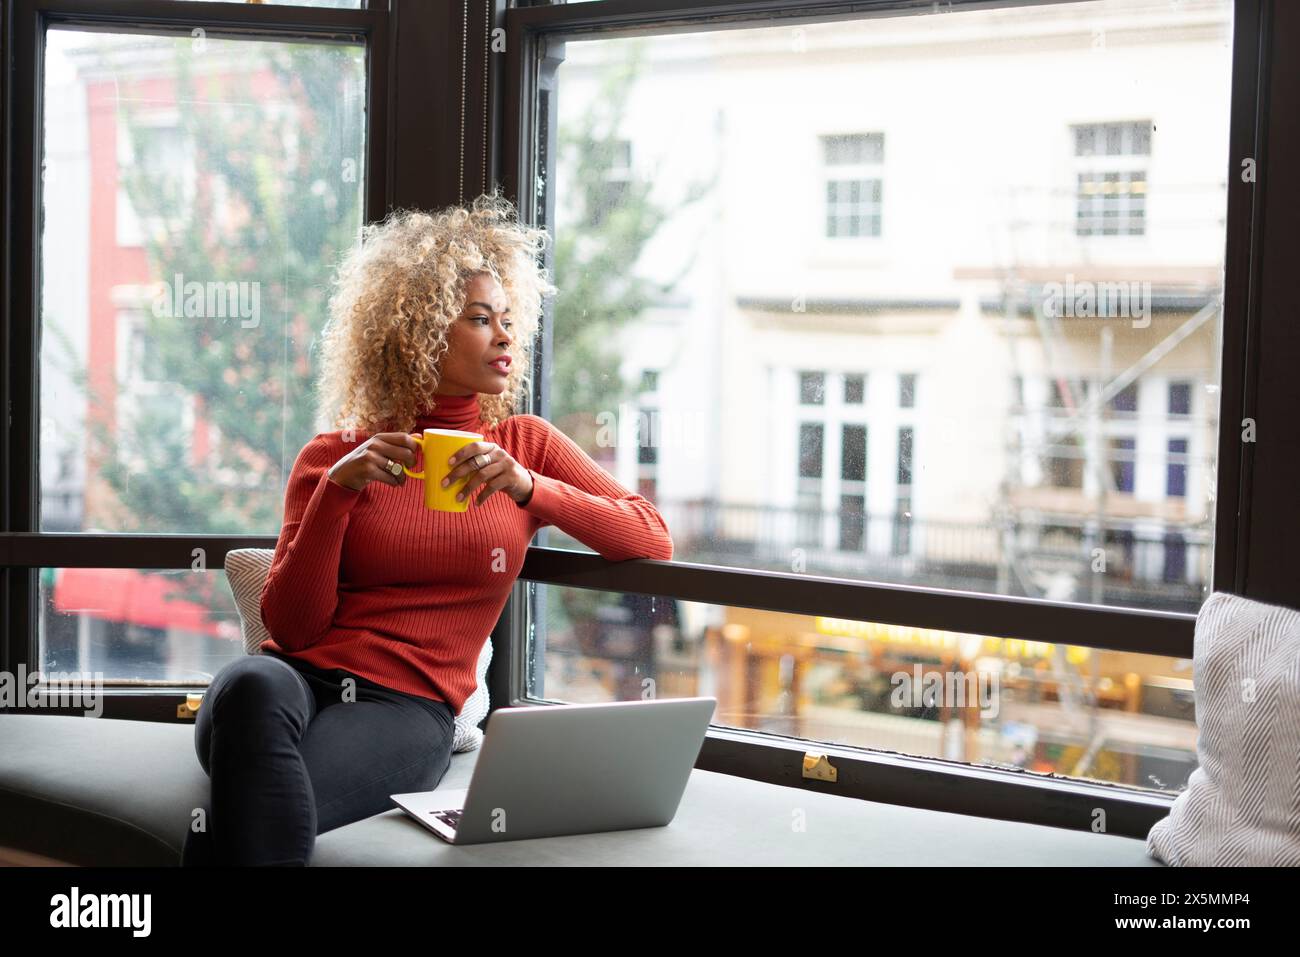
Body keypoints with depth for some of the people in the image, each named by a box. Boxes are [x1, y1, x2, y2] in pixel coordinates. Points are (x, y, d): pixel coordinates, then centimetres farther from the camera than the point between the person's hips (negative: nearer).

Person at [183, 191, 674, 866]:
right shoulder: (333, 457, 12)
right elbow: (289, 625, 4)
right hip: (297, 678, 1)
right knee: (254, 683, -39)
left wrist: (528, 488, -8)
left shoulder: (525, 445, 17)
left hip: (406, 707, -1)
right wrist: (336, 493, -9)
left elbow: (654, 539, 6)